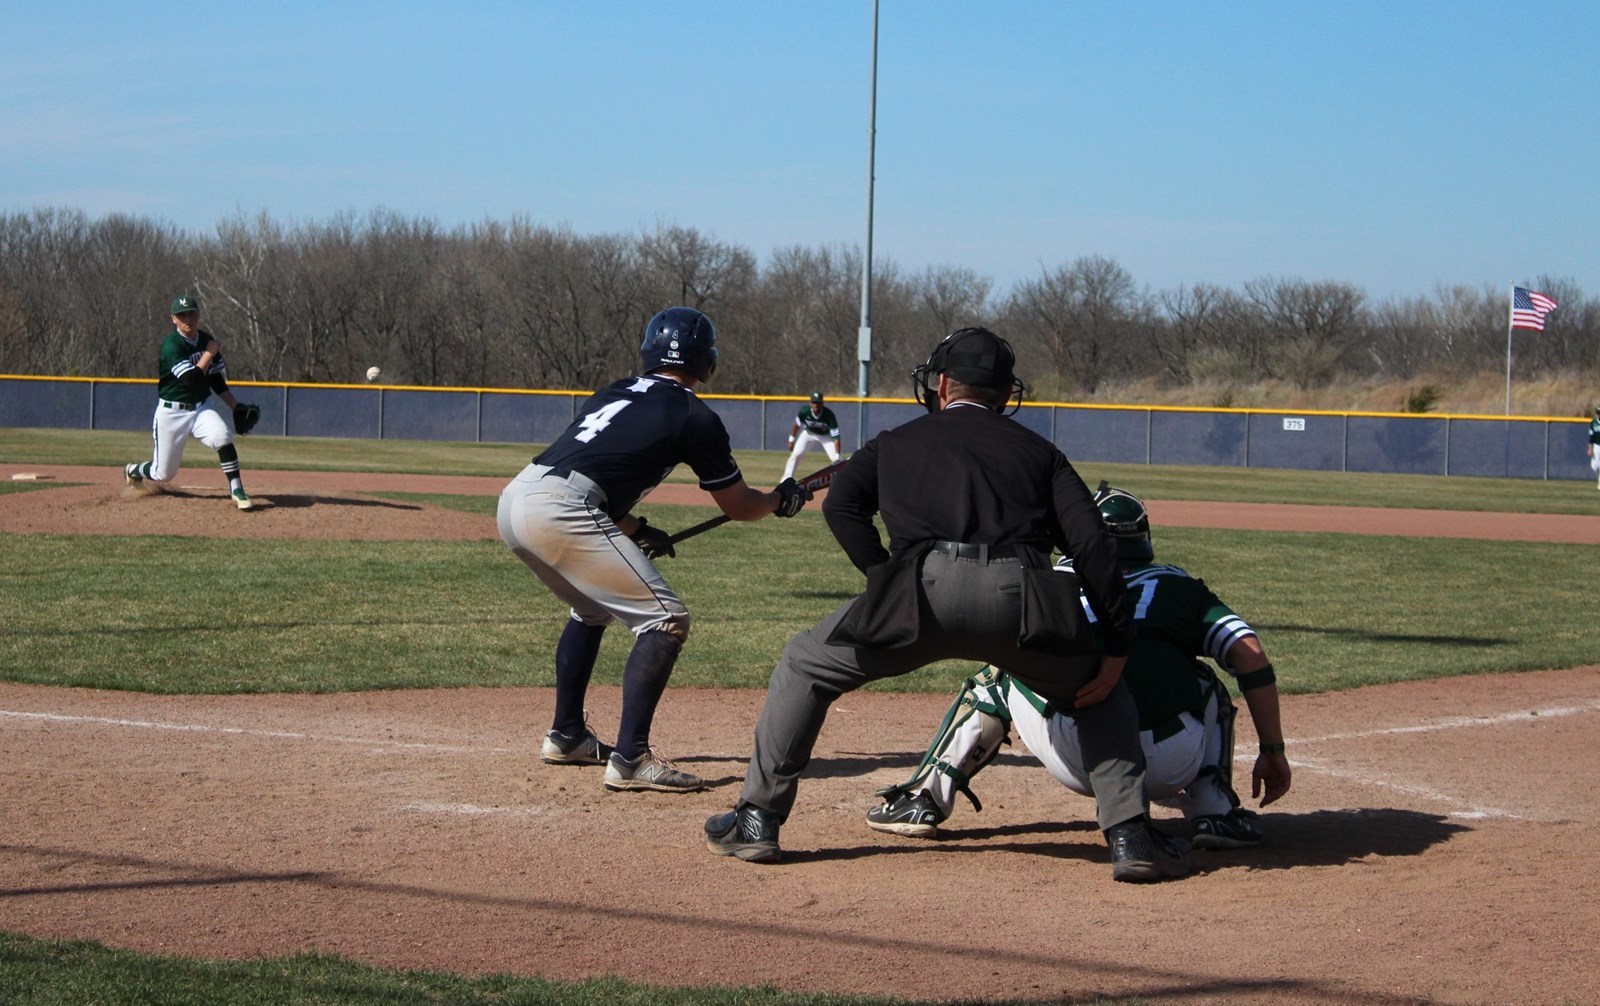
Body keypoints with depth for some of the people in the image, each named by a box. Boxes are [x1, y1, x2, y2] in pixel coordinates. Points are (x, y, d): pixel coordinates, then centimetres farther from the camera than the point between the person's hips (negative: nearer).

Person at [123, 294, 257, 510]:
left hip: (202, 407, 4)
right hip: (171, 412, -4)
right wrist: (209, 353, -22)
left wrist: (235, 406, 5)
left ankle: (237, 491, -21)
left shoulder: (207, 340, 1)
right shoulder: (171, 346, -19)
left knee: (222, 437, -28)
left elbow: (216, 380, 11)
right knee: (164, 473, 5)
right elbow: (192, 379, -29)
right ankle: (133, 470, 39)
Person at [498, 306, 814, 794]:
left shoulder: (615, 393, 26)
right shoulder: (694, 417, 6)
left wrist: (635, 530, 37)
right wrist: (781, 499, 37)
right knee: (665, 618, -2)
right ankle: (629, 759, -9)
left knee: (592, 608, 31)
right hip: (560, 512, -8)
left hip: (515, 498, 8)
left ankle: (566, 735, 39)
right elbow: (738, 505, 16)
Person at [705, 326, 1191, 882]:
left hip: (924, 587, -1)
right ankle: (1131, 836, 13)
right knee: (1103, 691, 28)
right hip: (1022, 602, 1)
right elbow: (1092, 544, 16)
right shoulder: (1036, 449, 30)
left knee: (805, 665, 23)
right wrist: (1117, 645, 13)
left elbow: (841, 504, 10)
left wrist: (890, 580, 12)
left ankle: (757, 820, 19)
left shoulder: (898, 441, 30)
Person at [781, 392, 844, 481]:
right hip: (809, 433, 2)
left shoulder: (829, 415, -35)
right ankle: (786, 480, -1)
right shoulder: (805, 411, -29)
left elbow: (836, 437, -35)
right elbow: (796, 424, -7)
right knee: (795, 454, -12)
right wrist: (791, 440, -3)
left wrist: (837, 456, -40)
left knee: (835, 459, -16)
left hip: (826, 436, -2)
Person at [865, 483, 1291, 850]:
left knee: (996, 679, 28)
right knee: (1206, 684, 33)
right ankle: (1215, 813, 16)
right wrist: (1273, 750, 13)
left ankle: (924, 799, 20)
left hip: (1076, 761, 0)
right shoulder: (1181, 586, 21)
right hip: (1170, 768, 0)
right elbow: (1249, 654, 9)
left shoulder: (1058, 579, 22)